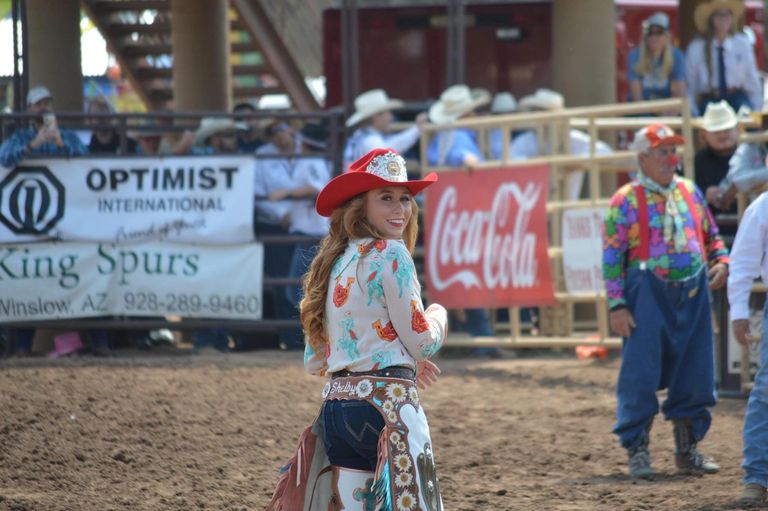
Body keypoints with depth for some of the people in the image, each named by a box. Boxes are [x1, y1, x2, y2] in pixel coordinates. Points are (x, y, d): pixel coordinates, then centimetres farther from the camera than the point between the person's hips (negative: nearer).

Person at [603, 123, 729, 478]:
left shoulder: (690, 192, 11)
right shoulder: (626, 200, -4)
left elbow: (710, 235, 21)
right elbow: (612, 257, -6)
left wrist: (721, 261, -1)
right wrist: (617, 305, -12)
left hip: (693, 294, 5)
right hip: (648, 294, -5)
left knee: (694, 373, 9)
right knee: (641, 373, -5)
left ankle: (688, 449, 21)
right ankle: (637, 451, 3)